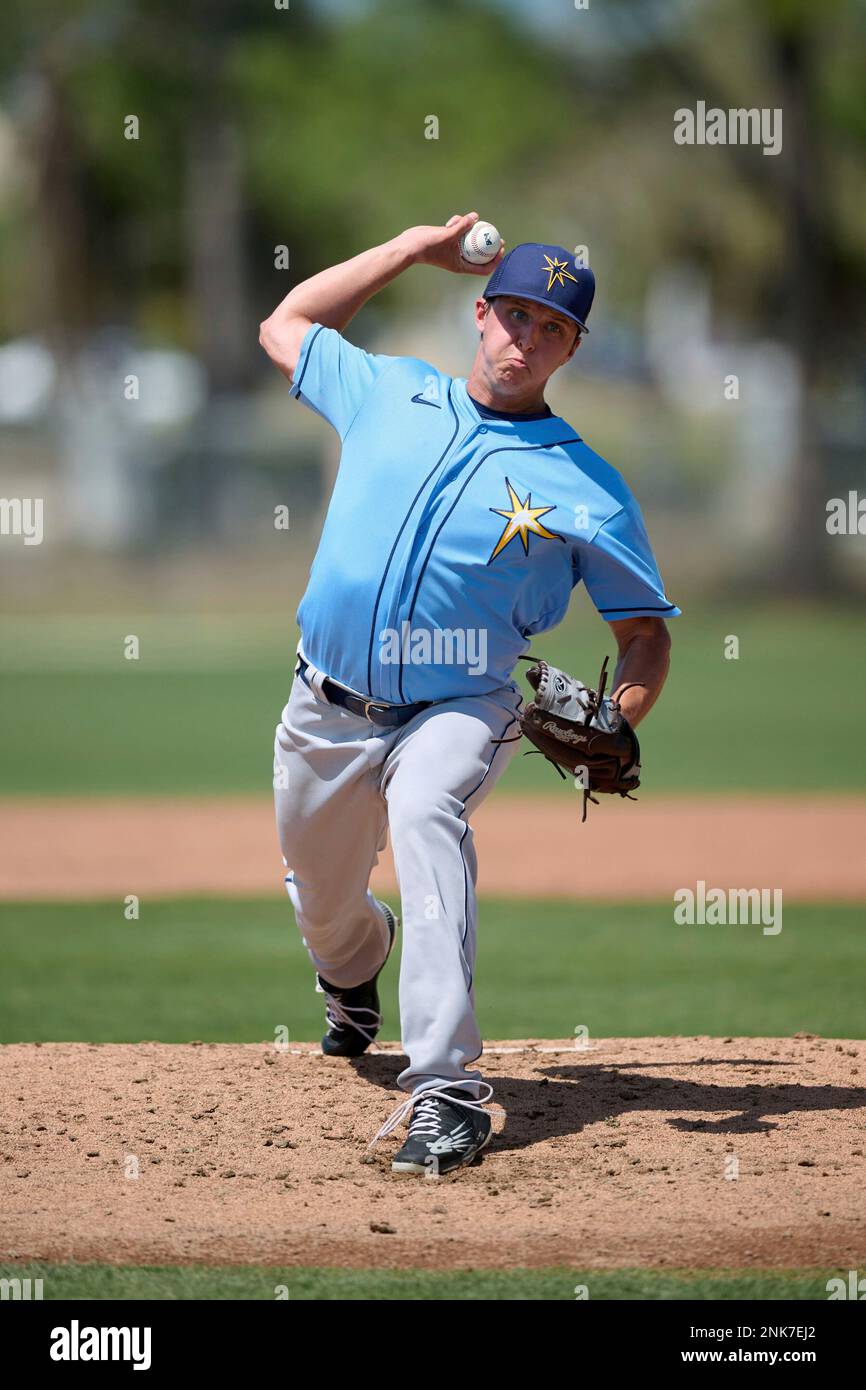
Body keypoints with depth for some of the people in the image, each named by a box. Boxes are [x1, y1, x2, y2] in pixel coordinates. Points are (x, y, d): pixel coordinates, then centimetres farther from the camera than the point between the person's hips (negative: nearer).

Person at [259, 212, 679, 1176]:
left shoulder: (585, 489, -4)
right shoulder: (390, 394, 5)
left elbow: (645, 629, -1)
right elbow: (285, 326, 21)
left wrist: (615, 726, -22)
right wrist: (413, 249, 13)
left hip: (455, 711, -4)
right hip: (328, 711, 4)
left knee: (425, 814, -35)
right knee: (321, 896, 17)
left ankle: (445, 1093, -43)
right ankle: (354, 976, 59)